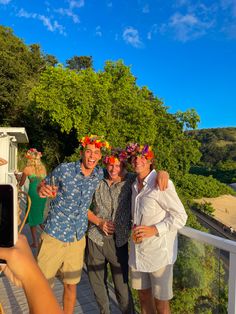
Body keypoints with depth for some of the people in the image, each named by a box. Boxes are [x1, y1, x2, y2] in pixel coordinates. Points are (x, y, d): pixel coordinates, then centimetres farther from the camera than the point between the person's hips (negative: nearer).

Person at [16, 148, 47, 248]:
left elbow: (21, 184, 5)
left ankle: (35, 242, 12)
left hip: (33, 193, -4)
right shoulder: (43, 168, 5)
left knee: (32, 217, 8)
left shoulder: (27, 169, -6)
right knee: (40, 216, 21)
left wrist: (18, 177, 24)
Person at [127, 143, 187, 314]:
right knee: (143, 294, 21)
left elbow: (180, 216, -15)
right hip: (138, 250, 7)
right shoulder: (135, 185, 8)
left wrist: (154, 230, -23)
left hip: (158, 251, -6)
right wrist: (134, 228, 6)